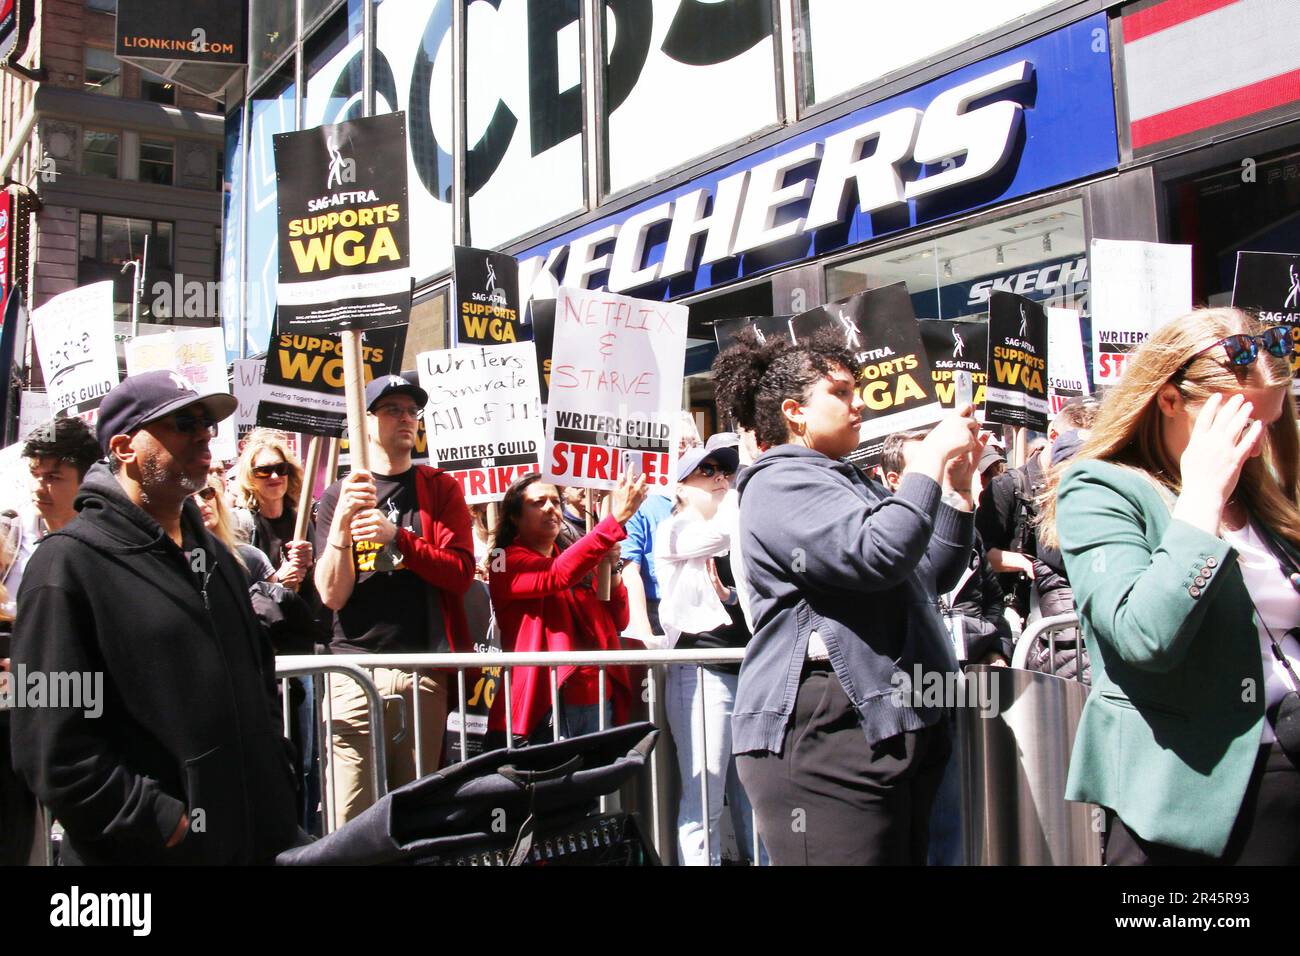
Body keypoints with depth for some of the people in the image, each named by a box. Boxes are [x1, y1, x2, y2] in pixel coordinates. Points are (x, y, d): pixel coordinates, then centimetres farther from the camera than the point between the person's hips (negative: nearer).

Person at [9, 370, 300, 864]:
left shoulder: (214, 552, 13)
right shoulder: (69, 563, -11)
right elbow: (53, 749, -17)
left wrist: (276, 779, 10)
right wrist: (169, 826, -18)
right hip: (147, 851, -7)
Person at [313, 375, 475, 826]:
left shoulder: (440, 488, 12)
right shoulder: (337, 495, 11)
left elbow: (460, 573, -1)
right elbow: (332, 595, 1)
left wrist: (397, 537, -15)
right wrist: (341, 519, -14)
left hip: (424, 671, 1)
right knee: (351, 817, -5)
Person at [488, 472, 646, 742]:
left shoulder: (578, 561, 16)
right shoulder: (507, 562, -3)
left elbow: (618, 621, 14)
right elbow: (557, 575, -24)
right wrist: (617, 518, -29)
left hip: (599, 699, 6)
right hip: (550, 704, -6)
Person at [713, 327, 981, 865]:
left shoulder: (850, 483, 24)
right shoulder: (780, 482, -7)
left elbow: (934, 577, 24)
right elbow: (877, 555, -22)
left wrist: (957, 484, 14)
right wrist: (931, 456, -12)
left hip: (894, 725, 10)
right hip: (825, 727, -10)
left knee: (910, 855, 12)